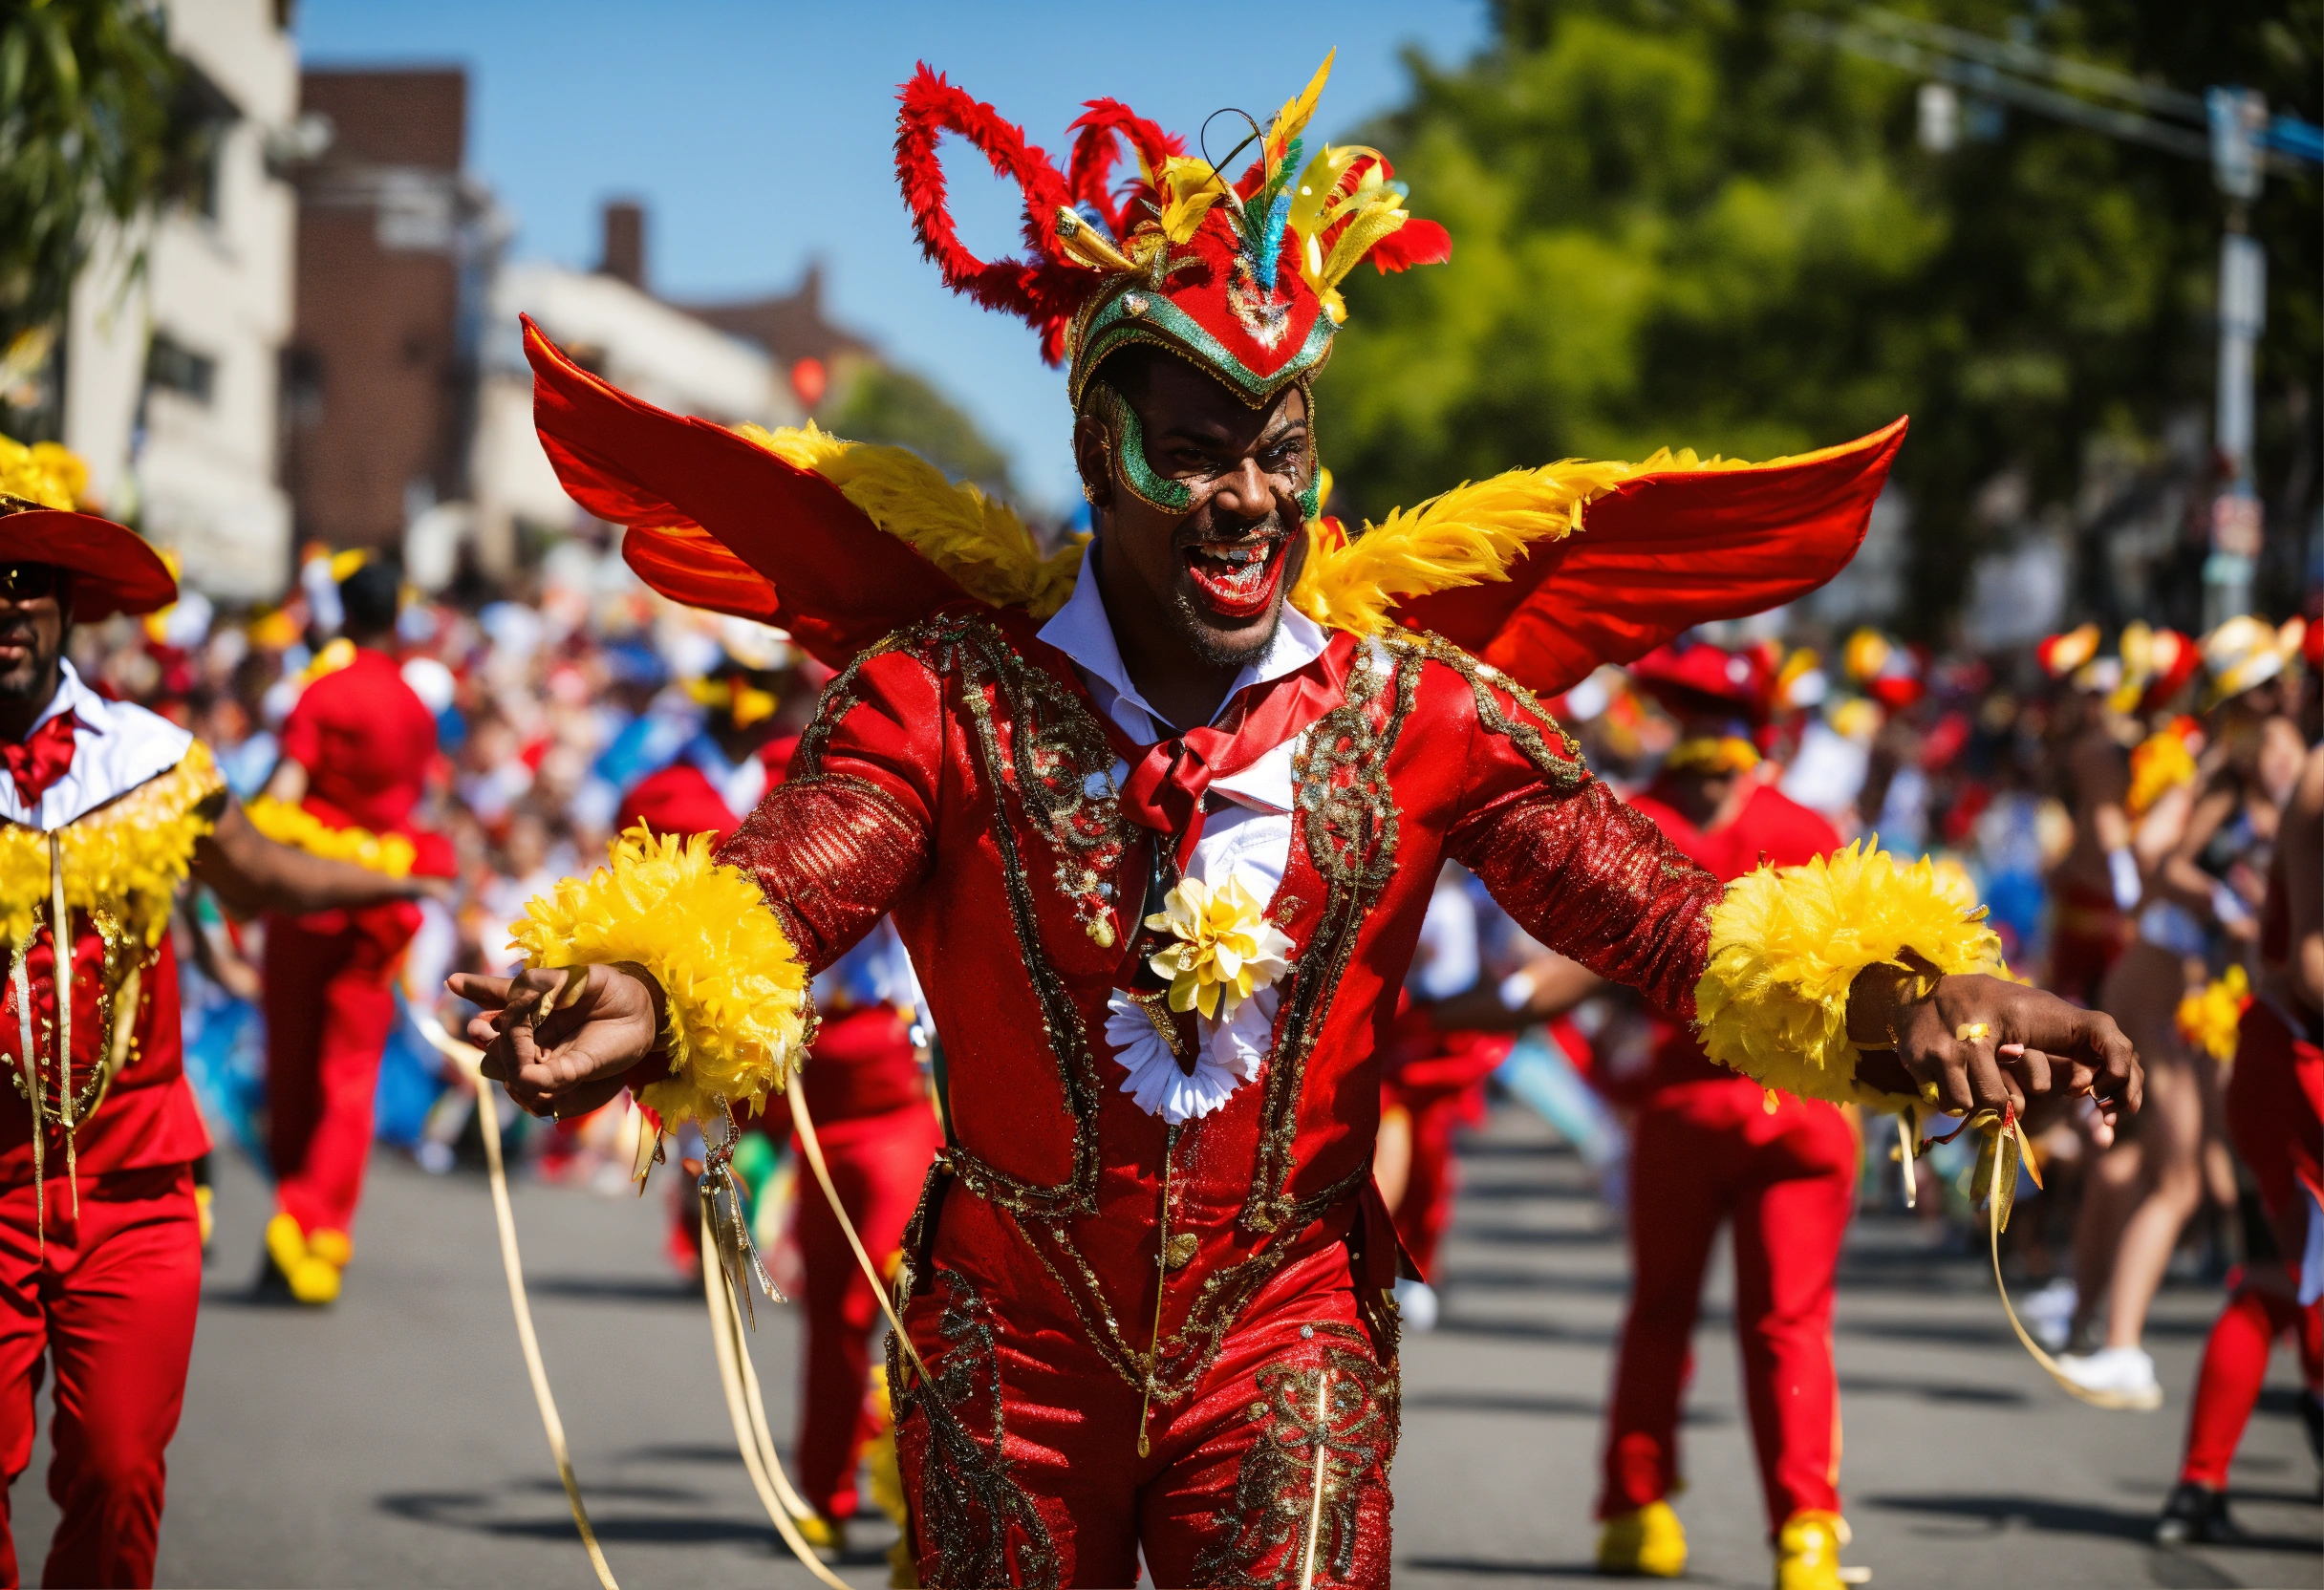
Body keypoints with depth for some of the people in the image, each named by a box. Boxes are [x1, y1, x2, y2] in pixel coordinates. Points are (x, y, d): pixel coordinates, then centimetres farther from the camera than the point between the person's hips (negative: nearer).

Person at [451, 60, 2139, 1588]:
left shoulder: (1420, 709, -3)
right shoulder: (943, 693, -7)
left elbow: (1652, 906, -14)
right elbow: (778, 890, -22)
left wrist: (1888, 1004, -33)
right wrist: (638, 996, -46)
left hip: (1289, 1341, 0)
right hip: (1011, 1341, 0)